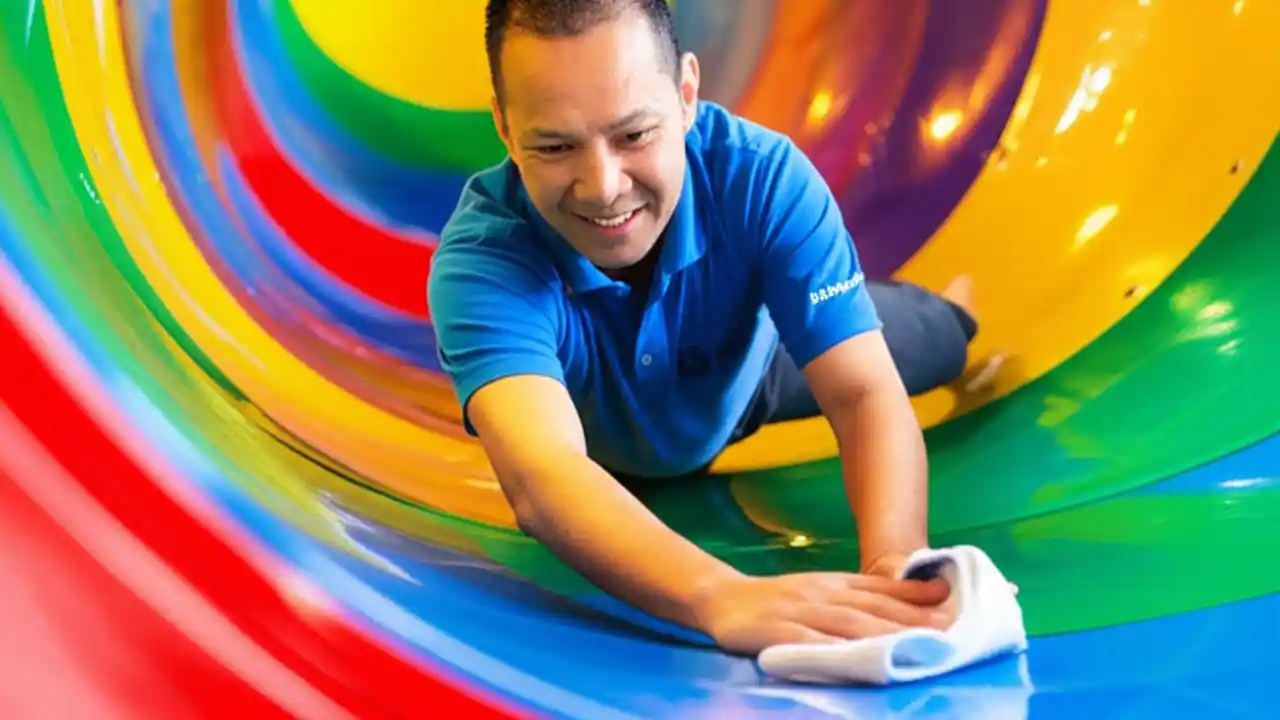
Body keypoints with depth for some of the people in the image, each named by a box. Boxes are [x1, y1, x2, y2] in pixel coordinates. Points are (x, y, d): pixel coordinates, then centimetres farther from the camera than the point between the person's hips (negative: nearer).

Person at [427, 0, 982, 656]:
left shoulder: (763, 175, -40)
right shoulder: (481, 257, -46)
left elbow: (866, 393, -45)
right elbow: (540, 477, -63)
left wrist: (893, 562, -67)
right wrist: (722, 596, -83)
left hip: (744, 375, 1)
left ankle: (947, 308, 63)